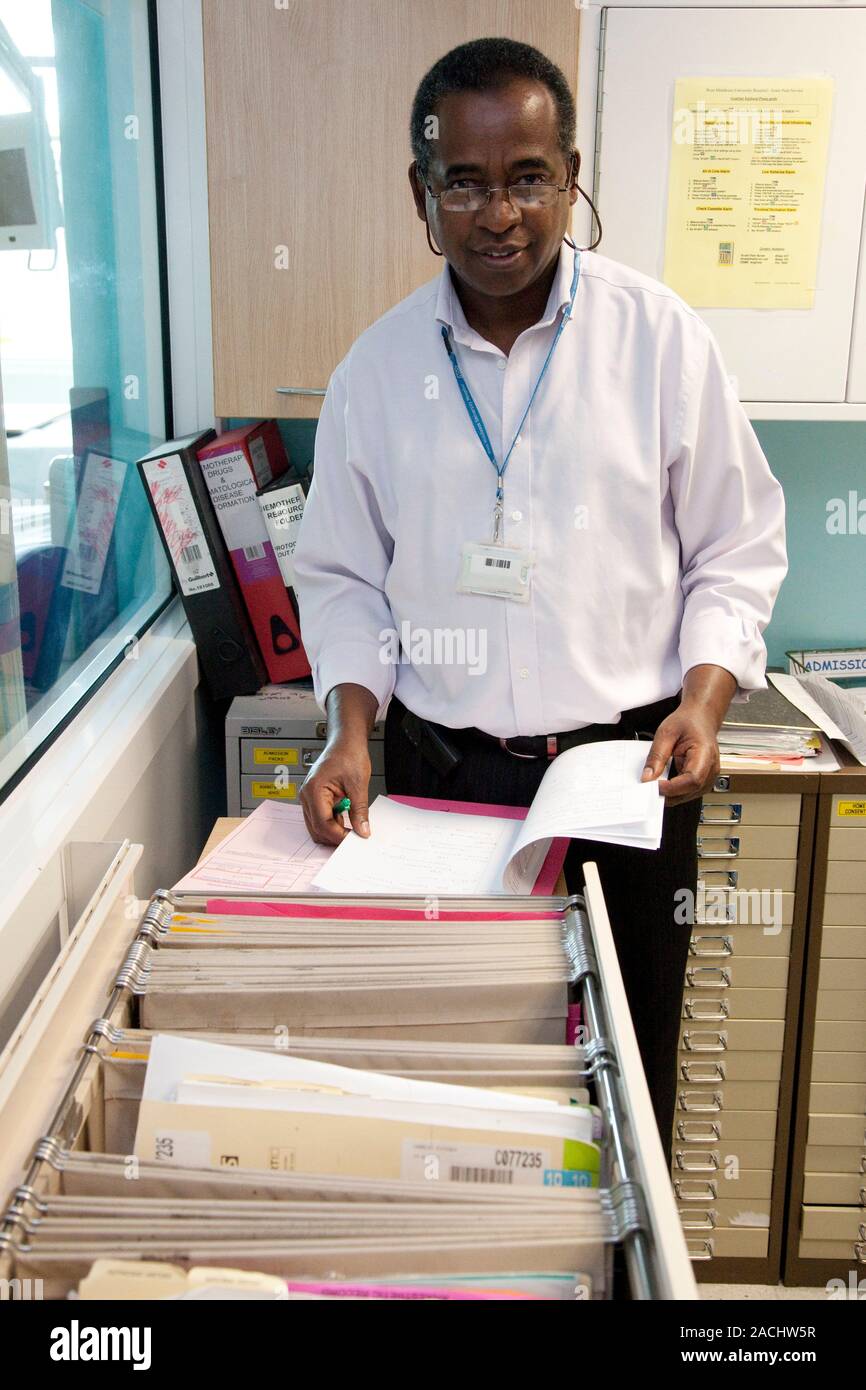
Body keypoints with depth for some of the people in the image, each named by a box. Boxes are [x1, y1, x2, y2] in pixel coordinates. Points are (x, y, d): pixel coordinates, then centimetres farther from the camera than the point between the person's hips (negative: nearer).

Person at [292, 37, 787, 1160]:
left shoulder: (662, 338, -4)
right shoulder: (376, 371, 2)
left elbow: (737, 547, 3)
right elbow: (344, 575, 9)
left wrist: (704, 696, -11)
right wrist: (353, 726, -4)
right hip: (441, 767, 2)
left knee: (627, 1068, 12)